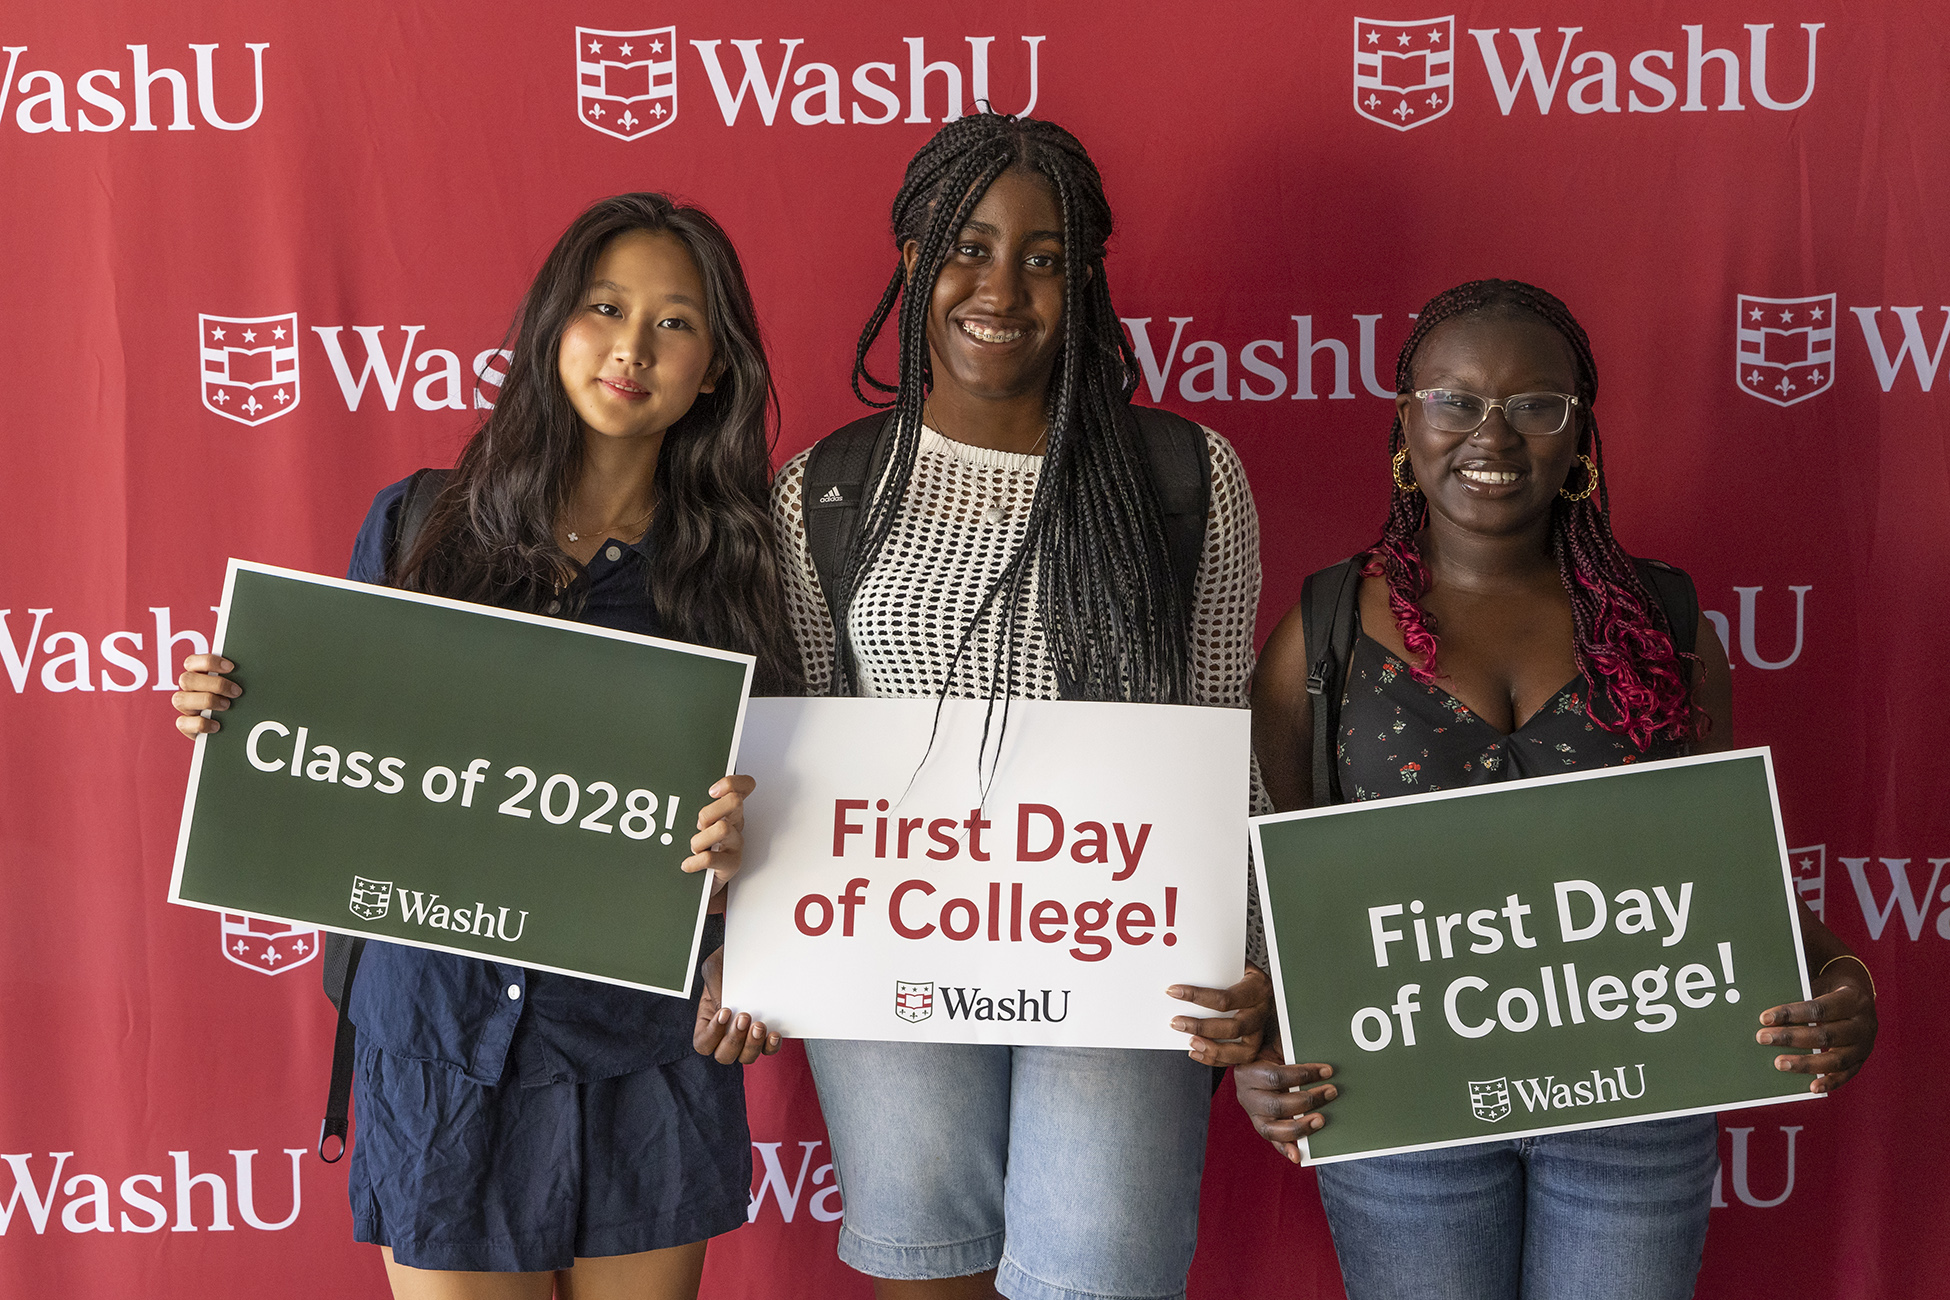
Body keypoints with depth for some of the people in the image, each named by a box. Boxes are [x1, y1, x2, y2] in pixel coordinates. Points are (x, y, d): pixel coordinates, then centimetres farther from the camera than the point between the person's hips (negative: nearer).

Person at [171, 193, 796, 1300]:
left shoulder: (737, 562, -1)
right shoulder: (417, 526, 1)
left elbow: (771, 802, 2)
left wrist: (733, 844, -20)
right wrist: (237, 724, -11)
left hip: (647, 1054, 0)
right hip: (445, 1040, 0)